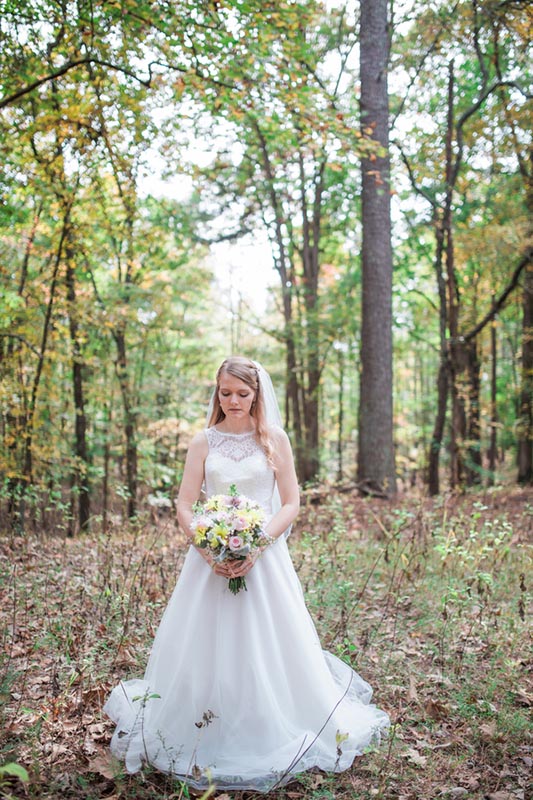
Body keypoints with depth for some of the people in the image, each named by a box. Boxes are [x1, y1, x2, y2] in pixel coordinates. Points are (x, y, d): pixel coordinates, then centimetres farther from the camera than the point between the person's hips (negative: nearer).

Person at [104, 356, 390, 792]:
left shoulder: (274, 439, 1)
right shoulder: (204, 441, 3)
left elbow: (291, 503, -1)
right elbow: (184, 504, 2)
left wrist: (259, 545, -14)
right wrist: (206, 549, -13)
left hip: (264, 555, -1)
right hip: (211, 554, 1)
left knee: (268, 644, 3)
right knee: (205, 644, 5)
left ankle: (271, 736, 24)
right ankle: (206, 739, 26)